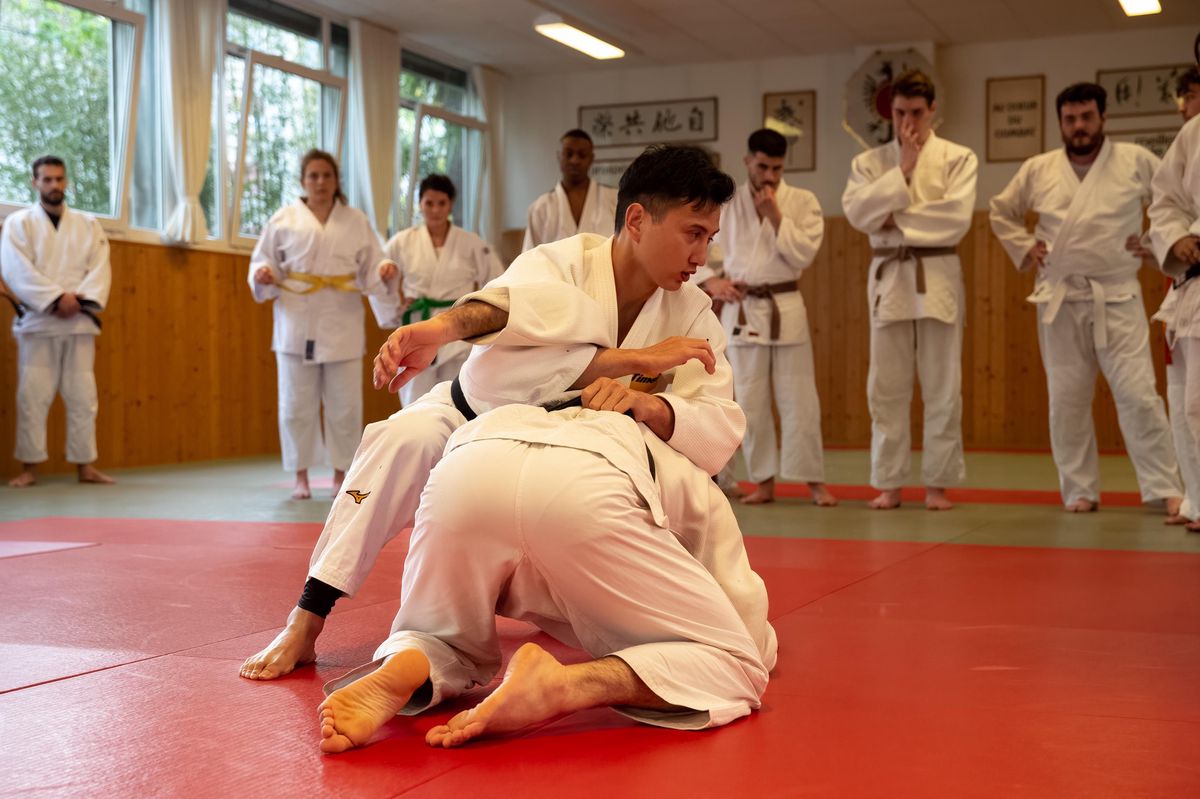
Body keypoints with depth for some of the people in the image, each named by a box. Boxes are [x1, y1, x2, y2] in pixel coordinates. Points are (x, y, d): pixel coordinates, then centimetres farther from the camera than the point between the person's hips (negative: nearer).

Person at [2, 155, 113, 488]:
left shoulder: (88, 224, 11)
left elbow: (100, 269, 2)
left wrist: (78, 299, -14)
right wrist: (56, 298, -18)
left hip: (79, 321, 3)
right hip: (37, 320, -3)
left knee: (83, 396, 4)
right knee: (33, 395, -4)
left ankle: (85, 464, 11)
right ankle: (29, 466, 3)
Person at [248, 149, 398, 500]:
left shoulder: (356, 221, 7)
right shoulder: (283, 219, 3)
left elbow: (370, 267, 6)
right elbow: (263, 260, 6)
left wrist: (385, 273, -16)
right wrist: (263, 275, -16)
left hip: (342, 323, 1)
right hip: (297, 321, -1)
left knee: (345, 404, 3)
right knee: (297, 403, 3)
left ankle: (340, 475, 16)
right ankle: (301, 477, 15)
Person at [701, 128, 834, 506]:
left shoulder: (803, 202, 1)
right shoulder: (725, 204, 4)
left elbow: (803, 254, -9)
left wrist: (774, 215, -15)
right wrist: (712, 282, -9)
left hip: (786, 309, -1)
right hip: (741, 310, 1)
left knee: (798, 398, -1)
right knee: (751, 401, 4)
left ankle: (814, 480, 8)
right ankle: (764, 481, 15)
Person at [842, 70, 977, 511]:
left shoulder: (958, 158, 2)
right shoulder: (869, 162, 9)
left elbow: (956, 218, -11)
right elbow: (857, 212, -8)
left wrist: (897, 221, -10)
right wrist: (902, 171, -12)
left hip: (937, 276, -2)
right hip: (888, 278, 2)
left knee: (942, 387, 1)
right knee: (887, 387, 3)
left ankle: (937, 483, 10)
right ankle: (888, 484, 12)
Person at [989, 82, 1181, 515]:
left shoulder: (1136, 161, -1)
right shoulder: (1037, 170, 4)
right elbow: (1001, 212, 18)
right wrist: (1024, 249, 6)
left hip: (1117, 298, -2)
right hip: (1060, 300, 2)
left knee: (1138, 394, -7)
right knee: (1067, 400, 6)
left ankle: (1166, 489, 1)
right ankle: (1080, 490, 18)